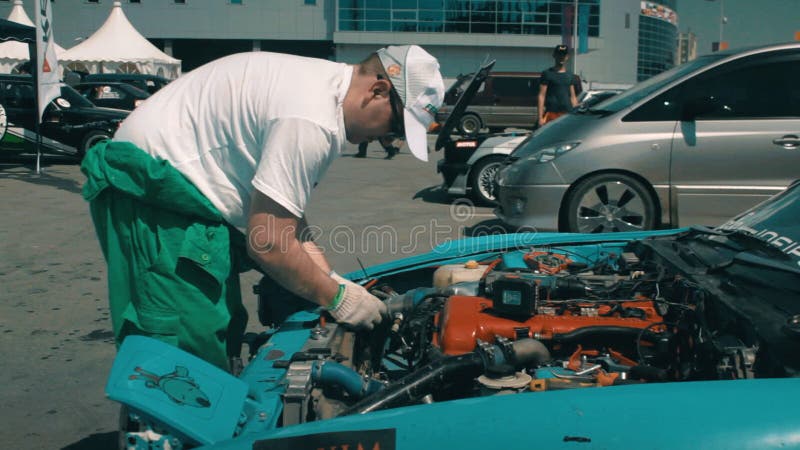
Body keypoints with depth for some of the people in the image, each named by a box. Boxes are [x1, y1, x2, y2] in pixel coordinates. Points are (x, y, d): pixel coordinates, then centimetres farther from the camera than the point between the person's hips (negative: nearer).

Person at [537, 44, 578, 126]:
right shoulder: (547, 74, 1)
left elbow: (573, 97, 19)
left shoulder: (570, 75, 17)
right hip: (552, 113, -5)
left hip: (568, 114, 5)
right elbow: (541, 96, -3)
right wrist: (540, 117, -11)